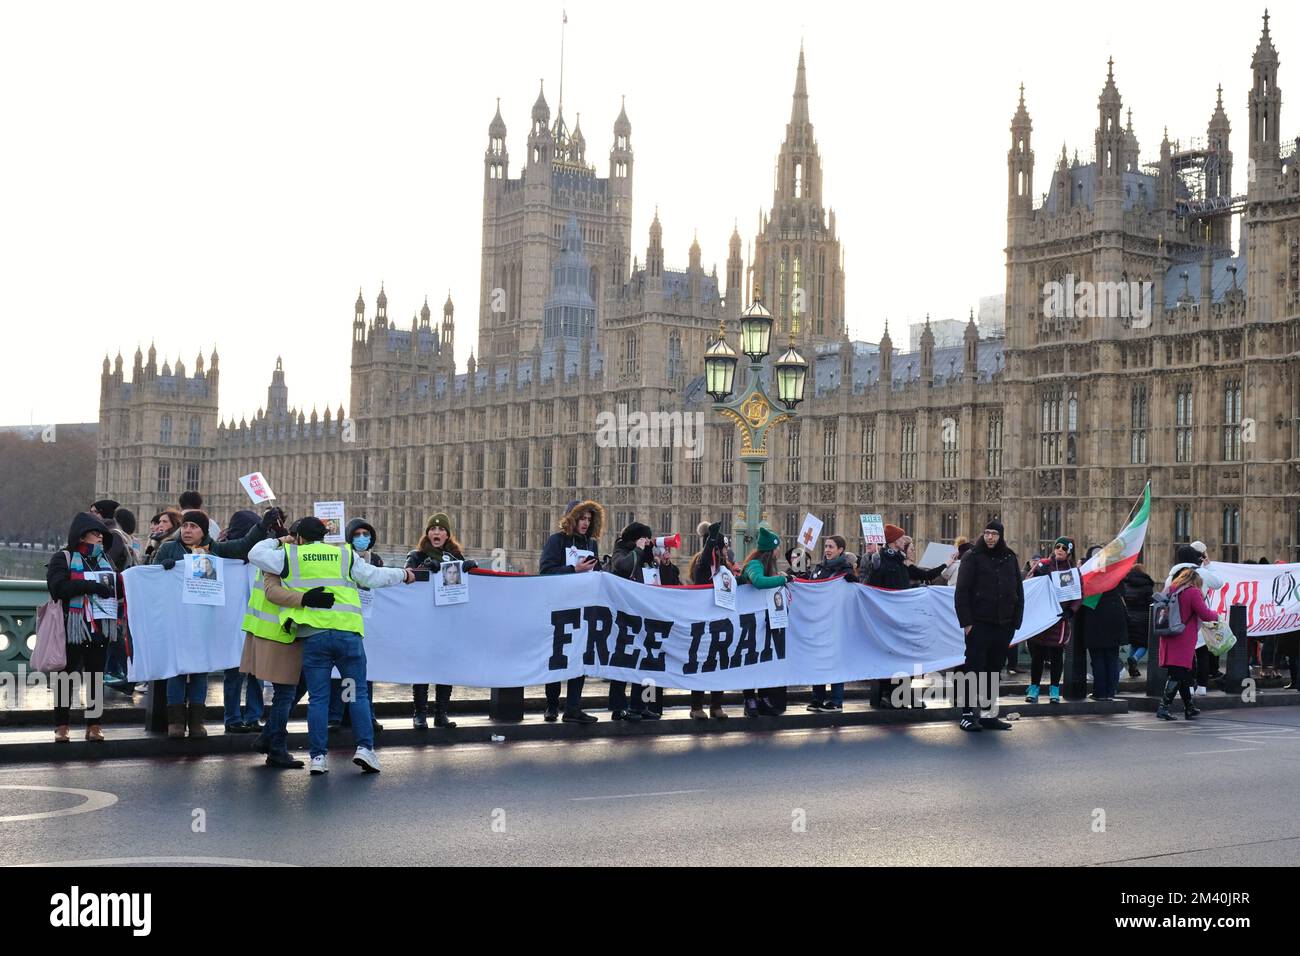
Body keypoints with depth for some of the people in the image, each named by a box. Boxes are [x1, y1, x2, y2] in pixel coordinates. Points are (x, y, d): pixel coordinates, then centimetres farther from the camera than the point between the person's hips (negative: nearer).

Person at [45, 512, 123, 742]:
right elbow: (57, 587, -15)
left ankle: (94, 725, 10)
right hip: (73, 628, -4)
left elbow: (117, 588, 20)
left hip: (100, 627, 5)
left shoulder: (105, 560, 17)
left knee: (96, 677, 6)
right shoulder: (63, 559, 0)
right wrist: (91, 586, -22)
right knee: (66, 676, 2)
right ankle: (61, 727, 7)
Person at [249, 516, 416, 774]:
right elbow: (374, 577, 14)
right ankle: (364, 747, -1)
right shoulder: (345, 556, 11)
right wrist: (403, 574, 31)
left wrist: (275, 542, 32)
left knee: (318, 698, 6)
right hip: (348, 632, 0)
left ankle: (319, 755, 5)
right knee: (359, 693, 9)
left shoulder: (290, 557, 9)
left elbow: (256, 554, 14)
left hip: (313, 635, 0)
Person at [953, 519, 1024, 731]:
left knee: (994, 670, 9)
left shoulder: (1011, 559, 10)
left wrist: (1016, 622, 6)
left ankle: (989, 715, 15)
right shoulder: (972, 557, -2)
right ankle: (968, 714, -1)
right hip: (979, 624, -4)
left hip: (1003, 625, 4)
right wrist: (966, 622, -12)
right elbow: (962, 592, -6)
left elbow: (1018, 592, 14)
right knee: (974, 669, -5)